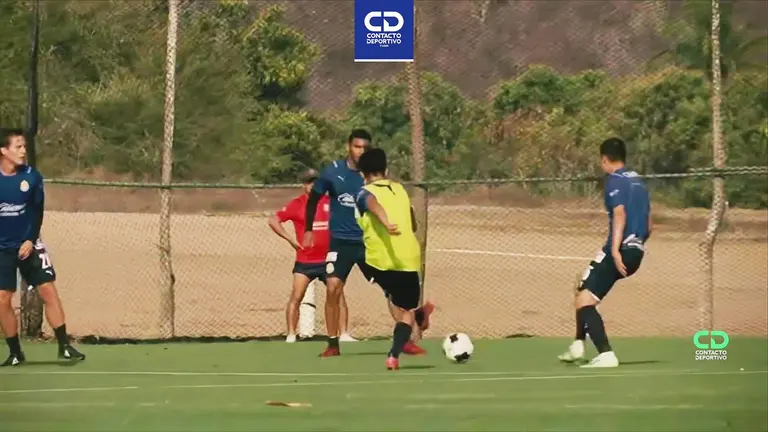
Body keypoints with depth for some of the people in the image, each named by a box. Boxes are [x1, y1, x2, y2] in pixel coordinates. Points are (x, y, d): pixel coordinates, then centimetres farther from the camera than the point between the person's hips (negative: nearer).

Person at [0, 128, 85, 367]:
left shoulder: (32, 176, -7)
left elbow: (37, 211, -1)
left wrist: (30, 241, -11)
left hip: (28, 245, 1)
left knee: (48, 291, -6)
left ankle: (64, 346, -1)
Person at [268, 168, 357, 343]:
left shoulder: (329, 202, 4)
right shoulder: (297, 204, -3)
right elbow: (273, 221, -5)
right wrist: (290, 239, -11)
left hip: (328, 260, 2)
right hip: (305, 261, -2)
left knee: (338, 296, 0)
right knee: (296, 297, -7)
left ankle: (344, 334, 5)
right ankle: (291, 336, -3)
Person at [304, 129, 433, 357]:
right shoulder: (333, 172, -5)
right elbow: (314, 198, 9)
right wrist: (308, 230, 7)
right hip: (341, 242, -1)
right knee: (333, 289, -13)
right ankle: (333, 344, -2)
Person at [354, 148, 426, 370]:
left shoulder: (365, 193, 0)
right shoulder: (400, 189, 14)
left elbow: (375, 205, -26)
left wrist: (386, 223, -45)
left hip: (379, 260, -1)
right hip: (408, 259, 1)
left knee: (394, 298, 30)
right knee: (408, 311, 7)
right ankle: (394, 354, -14)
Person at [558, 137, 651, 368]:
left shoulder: (614, 180, -7)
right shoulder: (638, 181, 18)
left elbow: (620, 213, -22)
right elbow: (649, 224, 20)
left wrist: (615, 250, -29)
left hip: (619, 251, -9)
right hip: (636, 253, 9)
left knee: (584, 302, -10)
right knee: (584, 292, 28)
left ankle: (606, 355, -24)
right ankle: (578, 345, 31)